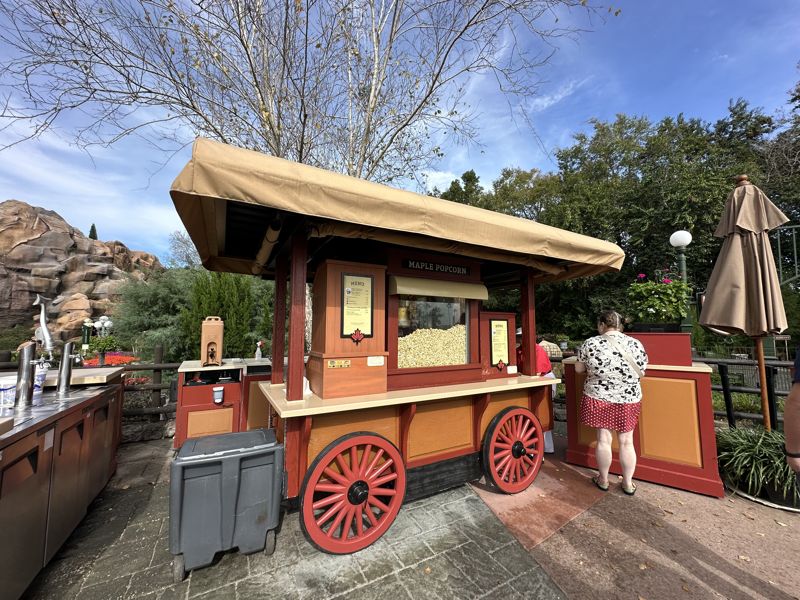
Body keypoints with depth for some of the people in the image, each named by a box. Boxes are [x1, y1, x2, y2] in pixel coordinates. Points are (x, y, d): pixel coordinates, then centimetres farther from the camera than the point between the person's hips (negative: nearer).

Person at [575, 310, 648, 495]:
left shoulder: (590, 343, -12)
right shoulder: (636, 344, -7)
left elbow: (578, 369, -3)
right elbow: (641, 372, 2)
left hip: (599, 398, -1)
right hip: (628, 400, 2)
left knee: (603, 439, 10)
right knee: (626, 442, 14)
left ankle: (603, 480, 25)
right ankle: (628, 483, 28)